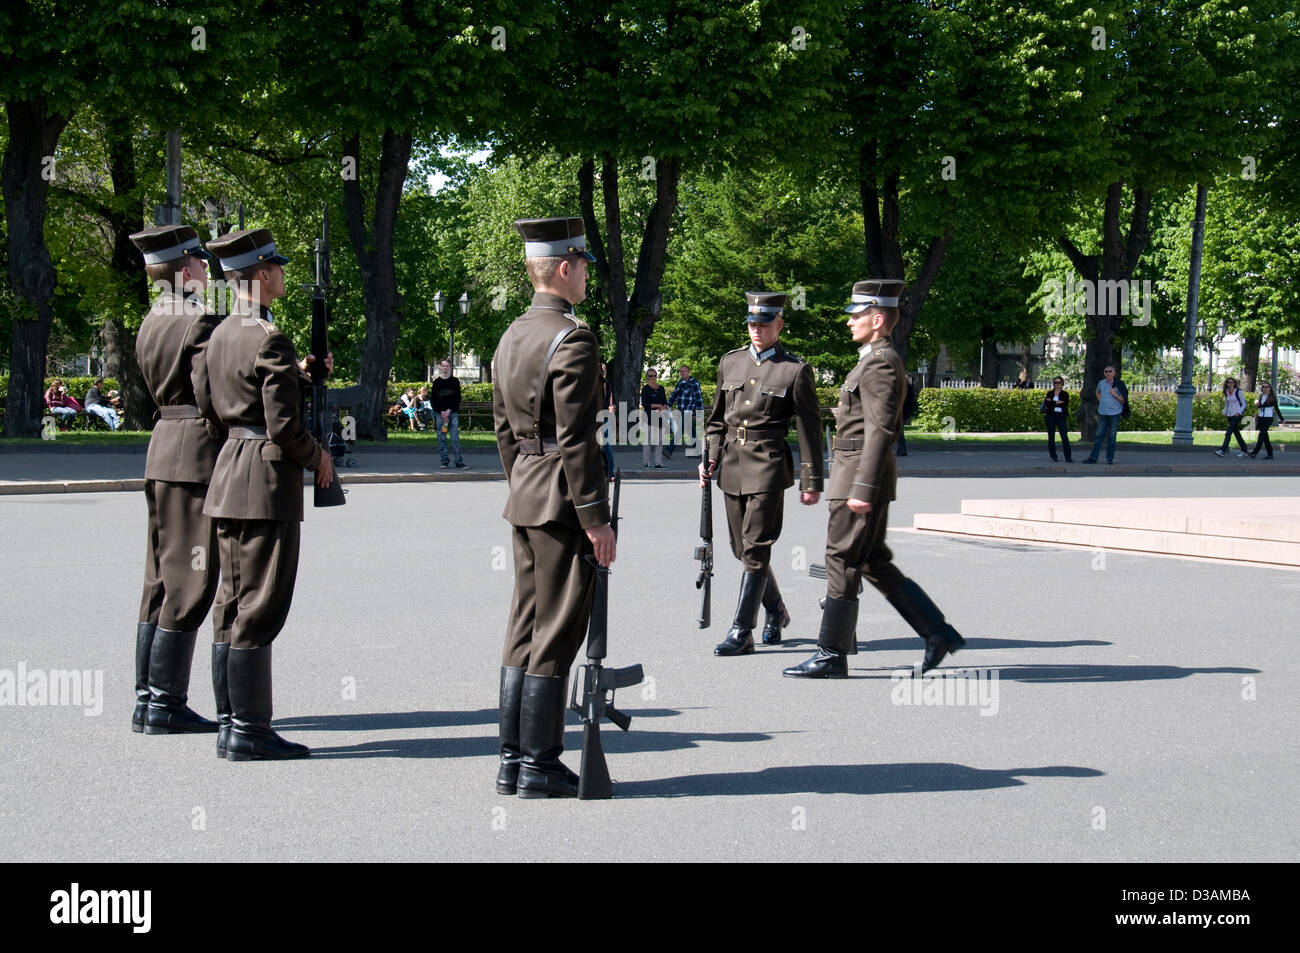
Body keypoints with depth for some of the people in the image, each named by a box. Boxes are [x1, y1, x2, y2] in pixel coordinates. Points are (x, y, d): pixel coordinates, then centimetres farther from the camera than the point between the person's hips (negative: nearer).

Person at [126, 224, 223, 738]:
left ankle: (148, 698, 17)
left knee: (164, 580, 13)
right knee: (192, 581, -4)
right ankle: (166, 704, -1)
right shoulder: (201, 321, -14)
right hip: (201, 457, -9)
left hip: (163, 449, 9)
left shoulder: (151, 323, 14)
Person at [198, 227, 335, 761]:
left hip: (229, 471, 9)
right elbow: (284, 425, -19)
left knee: (235, 602, 12)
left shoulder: (221, 336, 11)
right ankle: (249, 732, -2)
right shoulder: (269, 340, -15)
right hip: (268, 478, -9)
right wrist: (318, 458, -1)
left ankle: (237, 720, 18)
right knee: (261, 606, -5)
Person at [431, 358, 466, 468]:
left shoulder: (455, 381, 9)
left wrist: (449, 411, -7)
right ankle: (445, 460, 6)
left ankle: (459, 461, -7)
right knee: (442, 438, 0)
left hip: (453, 413, -1)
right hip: (439, 413, 1)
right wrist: (441, 412, -7)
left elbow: (458, 398, 4)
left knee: (455, 438, -7)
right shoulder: (436, 382, 10)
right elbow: (434, 399, 6)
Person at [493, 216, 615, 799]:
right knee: (555, 635, -3)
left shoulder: (512, 336, 12)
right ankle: (539, 770, 1)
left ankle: (512, 761, 18)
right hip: (562, 503, -9)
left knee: (524, 628, 13)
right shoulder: (572, 340, -16)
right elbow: (576, 439, -19)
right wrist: (596, 519, -16)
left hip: (524, 498, 9)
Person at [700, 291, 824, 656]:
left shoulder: (795, 370, -3)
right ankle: (775, 611, 31)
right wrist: (711, 457, 6)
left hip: (768, 465, -5)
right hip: (732, 464, 6)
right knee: (742, 547, 11)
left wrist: (811, 481, -4)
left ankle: (741, 632, -7)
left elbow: (809, 429, -2)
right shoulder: (730, 362, 11)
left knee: (755, 548, -9)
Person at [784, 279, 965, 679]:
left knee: (842, 561, -4)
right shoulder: (878, 360, 17)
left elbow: (880, 429, -22)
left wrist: (862, 489, -24)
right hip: (863, 476, 11)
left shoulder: (881, 363, -15)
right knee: (875, 564, 12)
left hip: (861, 476, -11)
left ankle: (832, 656, 2)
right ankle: (938, 633, 13)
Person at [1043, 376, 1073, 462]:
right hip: (1051, 416, 2)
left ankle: (1068, 457, -10)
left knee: (1065, 437, -11)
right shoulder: (1049, 393, 11)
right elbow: (1047, 404, -4)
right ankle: (1053, 456, 17)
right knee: (1051, 437, 4)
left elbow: (1065, 404, -8)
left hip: (1061, 416, -2)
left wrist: (1052, 403, -8)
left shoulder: (1065, 394, 8)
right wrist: (1058, 403, -10)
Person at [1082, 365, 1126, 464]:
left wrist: (1115, 394, -20)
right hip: (1102, 413, 3)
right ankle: (1093, 458, 2)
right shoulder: (1101, 383, 5)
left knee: (1111, 437, 2)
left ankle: (1110, 459, 9)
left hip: (1114, 414, -3)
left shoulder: (1118, 385, -8)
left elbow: (1123, 401, -5)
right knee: (1099, 436, 2)